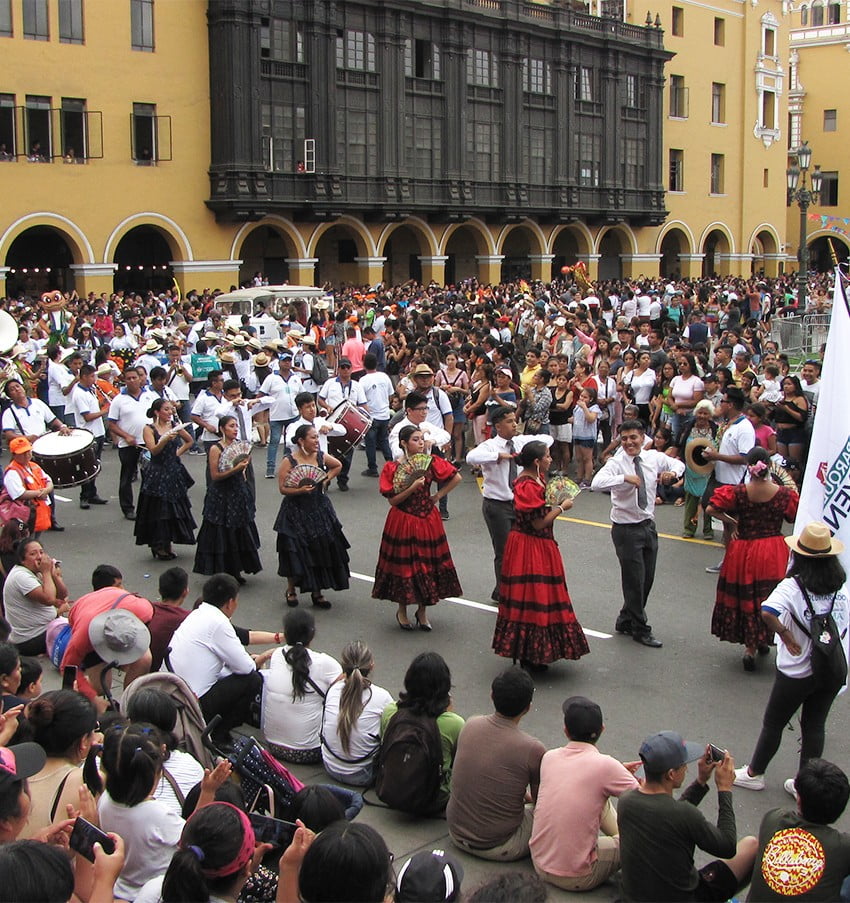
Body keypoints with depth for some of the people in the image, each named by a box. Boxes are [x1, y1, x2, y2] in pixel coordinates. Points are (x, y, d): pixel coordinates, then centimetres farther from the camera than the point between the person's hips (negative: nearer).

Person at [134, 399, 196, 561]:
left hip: (174, 473, 4)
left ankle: (167, 544, 16)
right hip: (157, 473, -4)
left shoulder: (175, 427, 5)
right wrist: (166, 439, -34)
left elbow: (189, 441, 21)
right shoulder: (149, 429, -6)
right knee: (158, 510, -1)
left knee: (174, 509, 6)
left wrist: (178, 452, 9)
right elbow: (153, 450, -20)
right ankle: (158, 546, 10)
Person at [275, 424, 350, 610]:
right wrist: (300, 490, -29)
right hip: (296, 513, -4)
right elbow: (282, 488, -14)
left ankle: (317, 593, 18)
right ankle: (291, 591, 23)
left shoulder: (321, 457, 0)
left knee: (322, 551, 4)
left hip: (319, 510, 4)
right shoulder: (289, 461, -13)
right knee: (296, 553, 2)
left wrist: (327, 479, 7)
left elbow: (338, 465, 21)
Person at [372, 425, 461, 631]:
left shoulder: (431, 462, -2)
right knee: (404, 565, 4)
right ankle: (402, 611, 23)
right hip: (402, 523, -3)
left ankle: (422, 611, 22)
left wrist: (438, 496, 2)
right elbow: (392, 499, -12)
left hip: (427, 521, 3)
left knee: (428, 564, 7)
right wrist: (412, 487, -24)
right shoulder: (392, 467, -9)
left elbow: (456, 477, 6)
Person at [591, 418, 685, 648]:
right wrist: (625, 478, -43)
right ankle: (640, 630, 20)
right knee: (635, 581, 3)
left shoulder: (654, 458, -2)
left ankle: (625, 622, 33)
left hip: (648, 525, 6)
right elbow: (596, 484, -33)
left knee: (647, 579, 15)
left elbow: (678, 464, 17)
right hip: (626, 529, -6)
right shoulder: (616, 463, -16)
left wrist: (673, 472, -6)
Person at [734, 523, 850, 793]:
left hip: (797, 672, -4)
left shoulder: (793, 586, -20)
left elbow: (767, 612, -36)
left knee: (773, 723, 14)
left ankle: (754, 774, 30)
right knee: (815, 725, 18)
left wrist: (786, 636, -22)